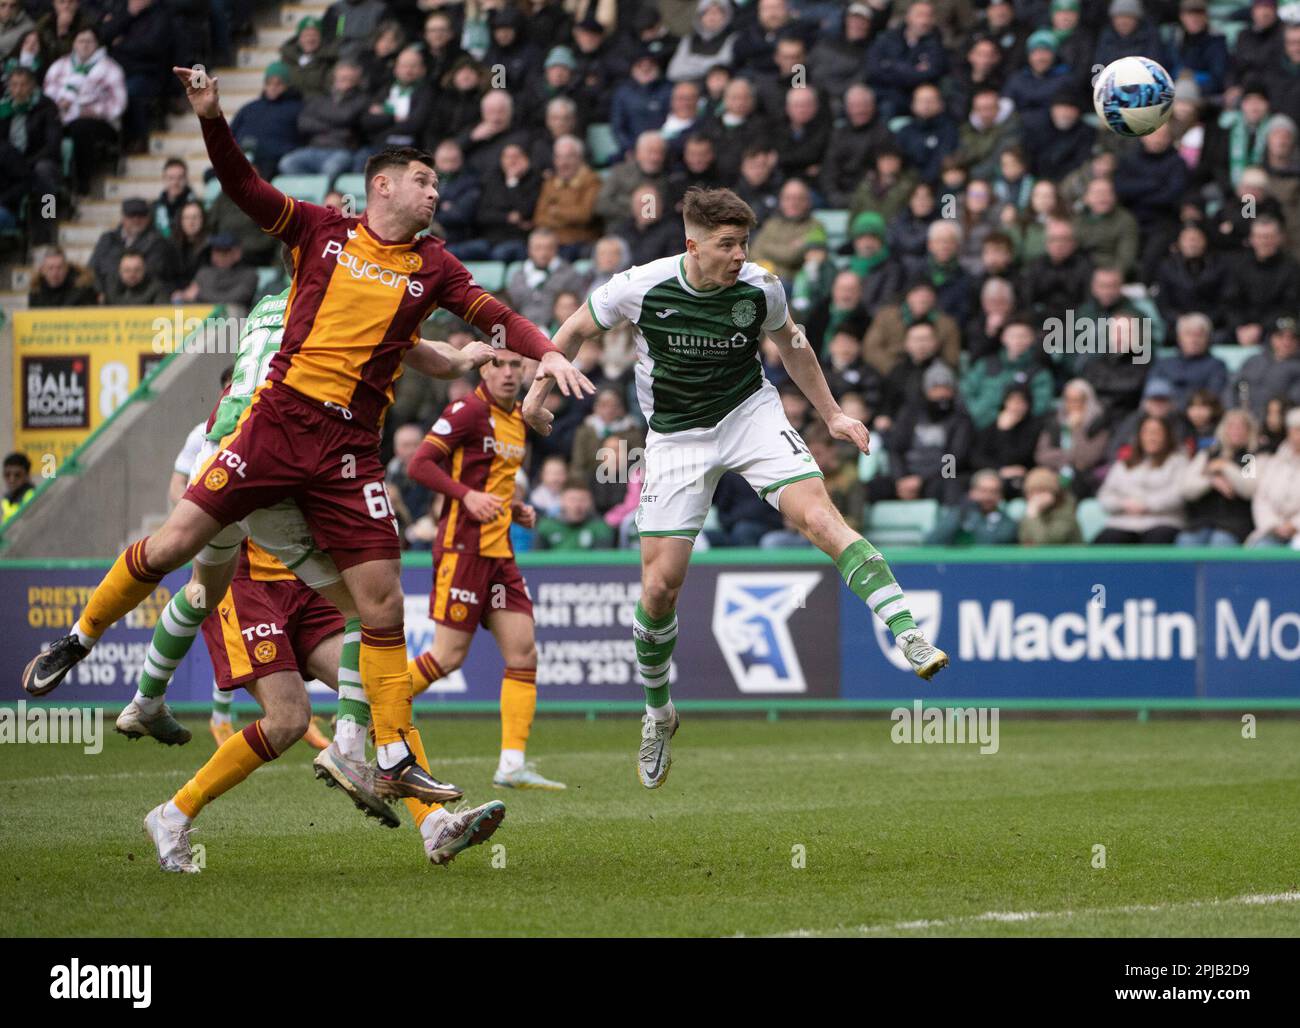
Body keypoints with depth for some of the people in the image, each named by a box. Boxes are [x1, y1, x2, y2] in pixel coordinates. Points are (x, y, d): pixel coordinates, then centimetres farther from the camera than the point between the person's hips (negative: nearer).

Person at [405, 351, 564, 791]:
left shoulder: (518, 420, 16)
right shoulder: (469, 411, -10)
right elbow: (420, 465, -14)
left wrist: (516, 510, 10)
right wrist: (467, 495, -24)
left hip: (500, 552, 8)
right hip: (464, 547, -8)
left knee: (524, 653, -1)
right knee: (449, 656, -8)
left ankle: (512, 764, -1)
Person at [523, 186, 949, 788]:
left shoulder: (760, 289, -11)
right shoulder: (640, 288, -17)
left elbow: (790, 344, 11)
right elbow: (576, 329, 4)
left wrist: (831, 414, 12)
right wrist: (539, 390, 6)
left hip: (750, 412, 0)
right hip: (676, 438, 0)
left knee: (819, 517, -25)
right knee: (660, 586, -3)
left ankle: (909, 636, -32)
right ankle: (658, 713, 21)